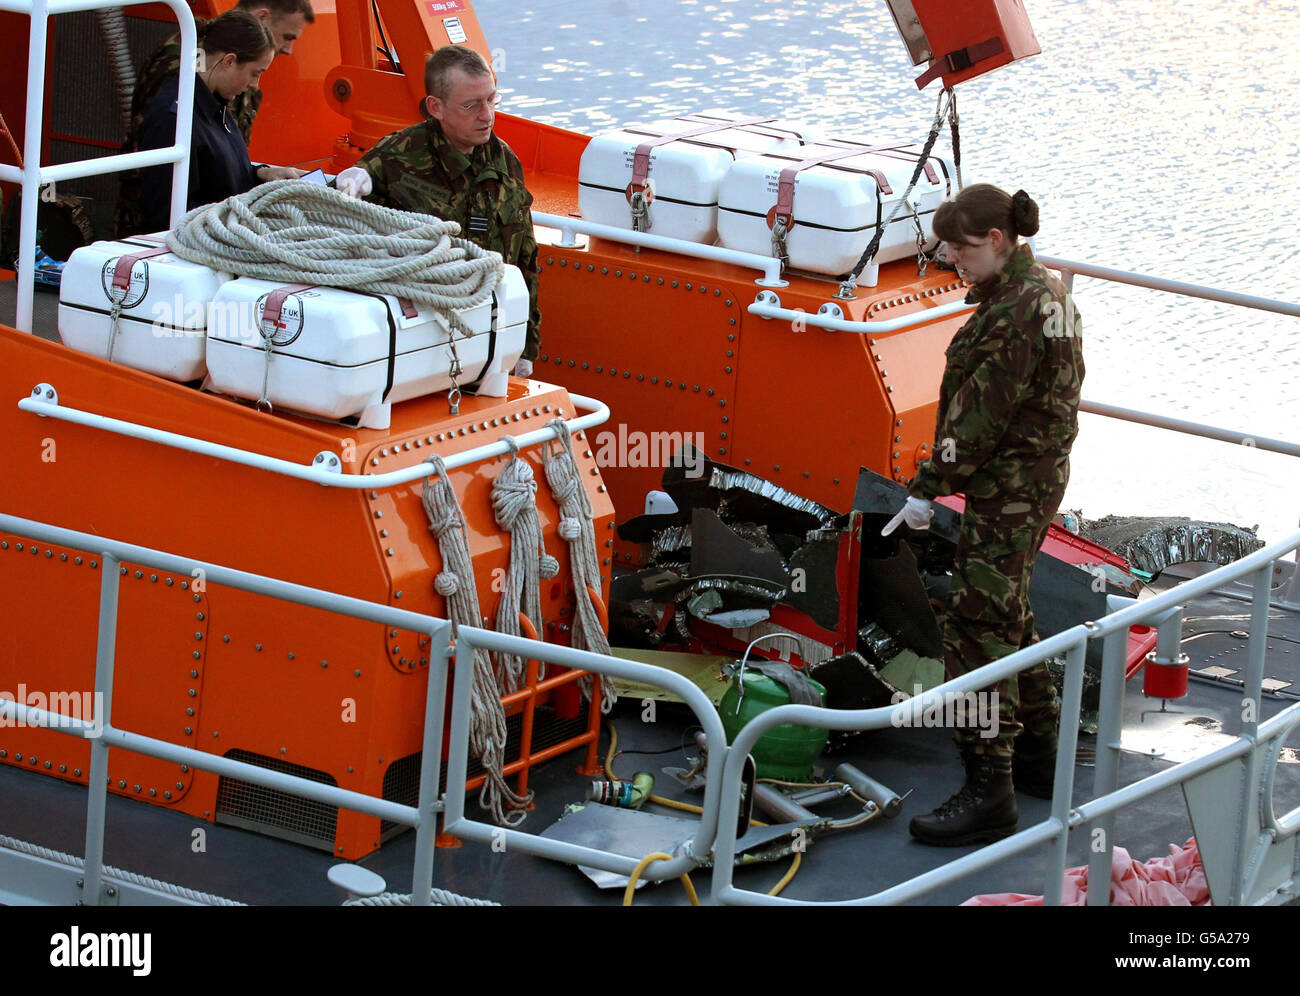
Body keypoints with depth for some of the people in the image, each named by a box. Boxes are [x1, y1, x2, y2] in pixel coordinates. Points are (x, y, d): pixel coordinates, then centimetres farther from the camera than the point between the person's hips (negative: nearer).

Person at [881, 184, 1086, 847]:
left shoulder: (1015, 310, -21)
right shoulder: (1047, 293, 10)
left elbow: (981, 415, -21)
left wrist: (929, 487, -15)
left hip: (1007, 486, -11)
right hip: (1040, 474, 11)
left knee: (978, 624, -11)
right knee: (1008, 616, 21)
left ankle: (989, 791, -12)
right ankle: (1040, 756, 31)